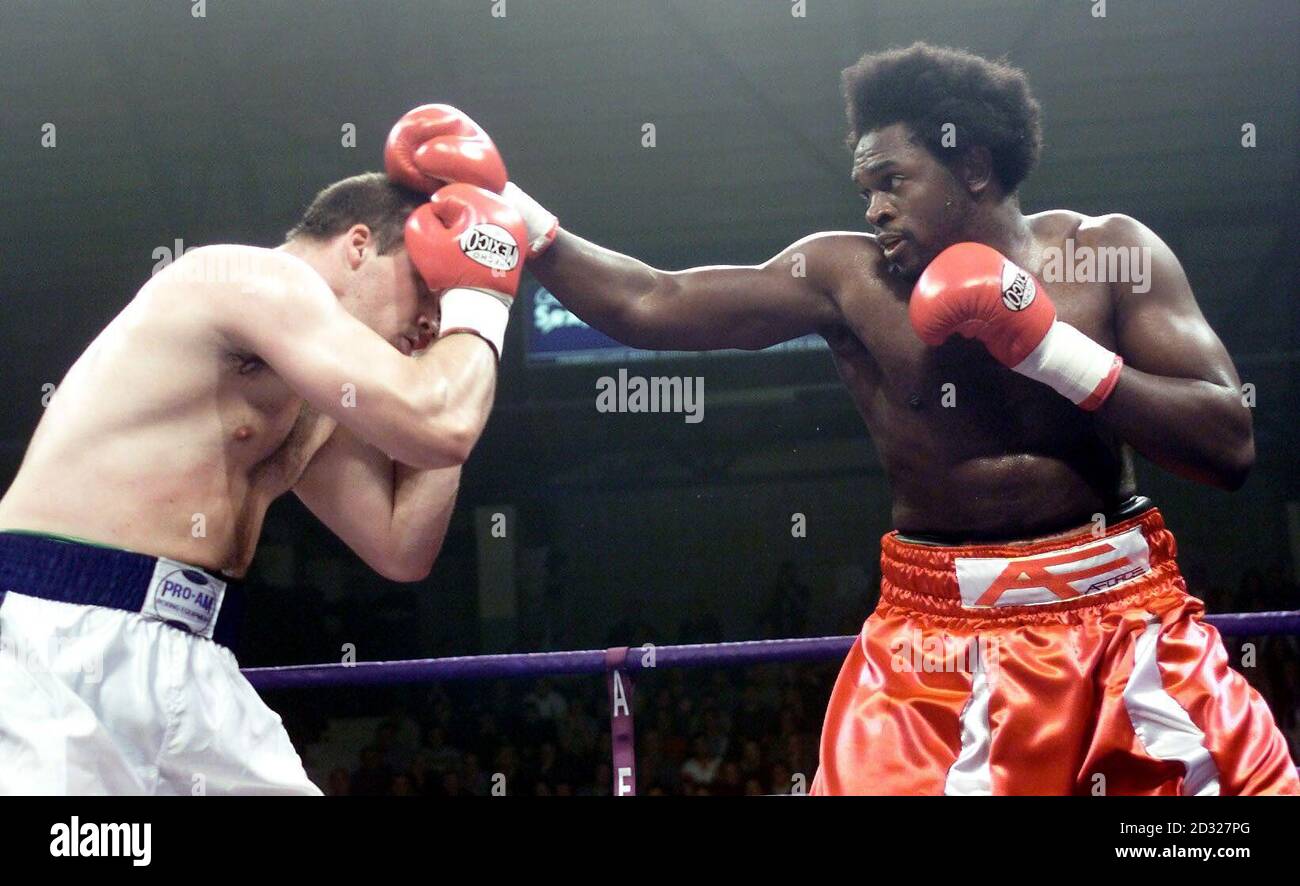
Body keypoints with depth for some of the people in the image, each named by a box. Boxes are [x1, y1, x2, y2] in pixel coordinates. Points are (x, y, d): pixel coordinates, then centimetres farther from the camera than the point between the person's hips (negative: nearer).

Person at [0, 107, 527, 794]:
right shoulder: (253, 277, -7)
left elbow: (401, 548, 20)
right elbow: (439, 429, -16)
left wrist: (445, 355, 17)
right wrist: (478, 300, 3)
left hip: (183, 662, 10)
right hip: (61, 642, -10)